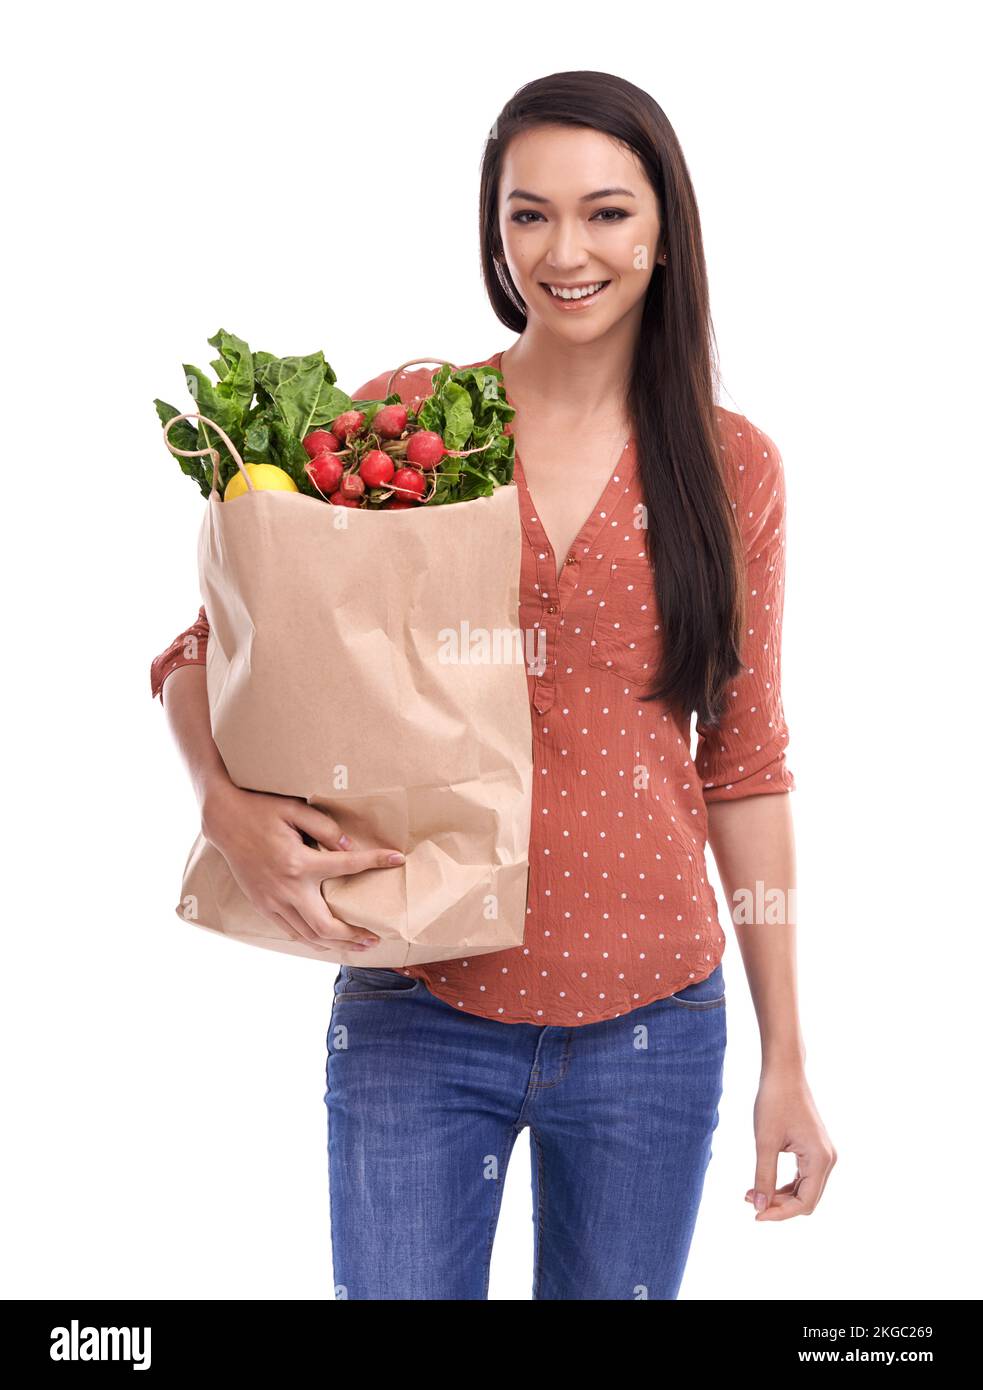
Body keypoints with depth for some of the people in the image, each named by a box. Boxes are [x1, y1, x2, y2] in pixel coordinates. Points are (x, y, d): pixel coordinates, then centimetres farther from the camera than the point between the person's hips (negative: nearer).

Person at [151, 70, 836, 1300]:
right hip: (418, 1020, -1)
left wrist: (786, 1057, 5)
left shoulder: (731, 467, 1)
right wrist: (228, 807, -21)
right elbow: (204, 650, 1)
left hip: (651, 1028, 1)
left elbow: (744, 766, 4)